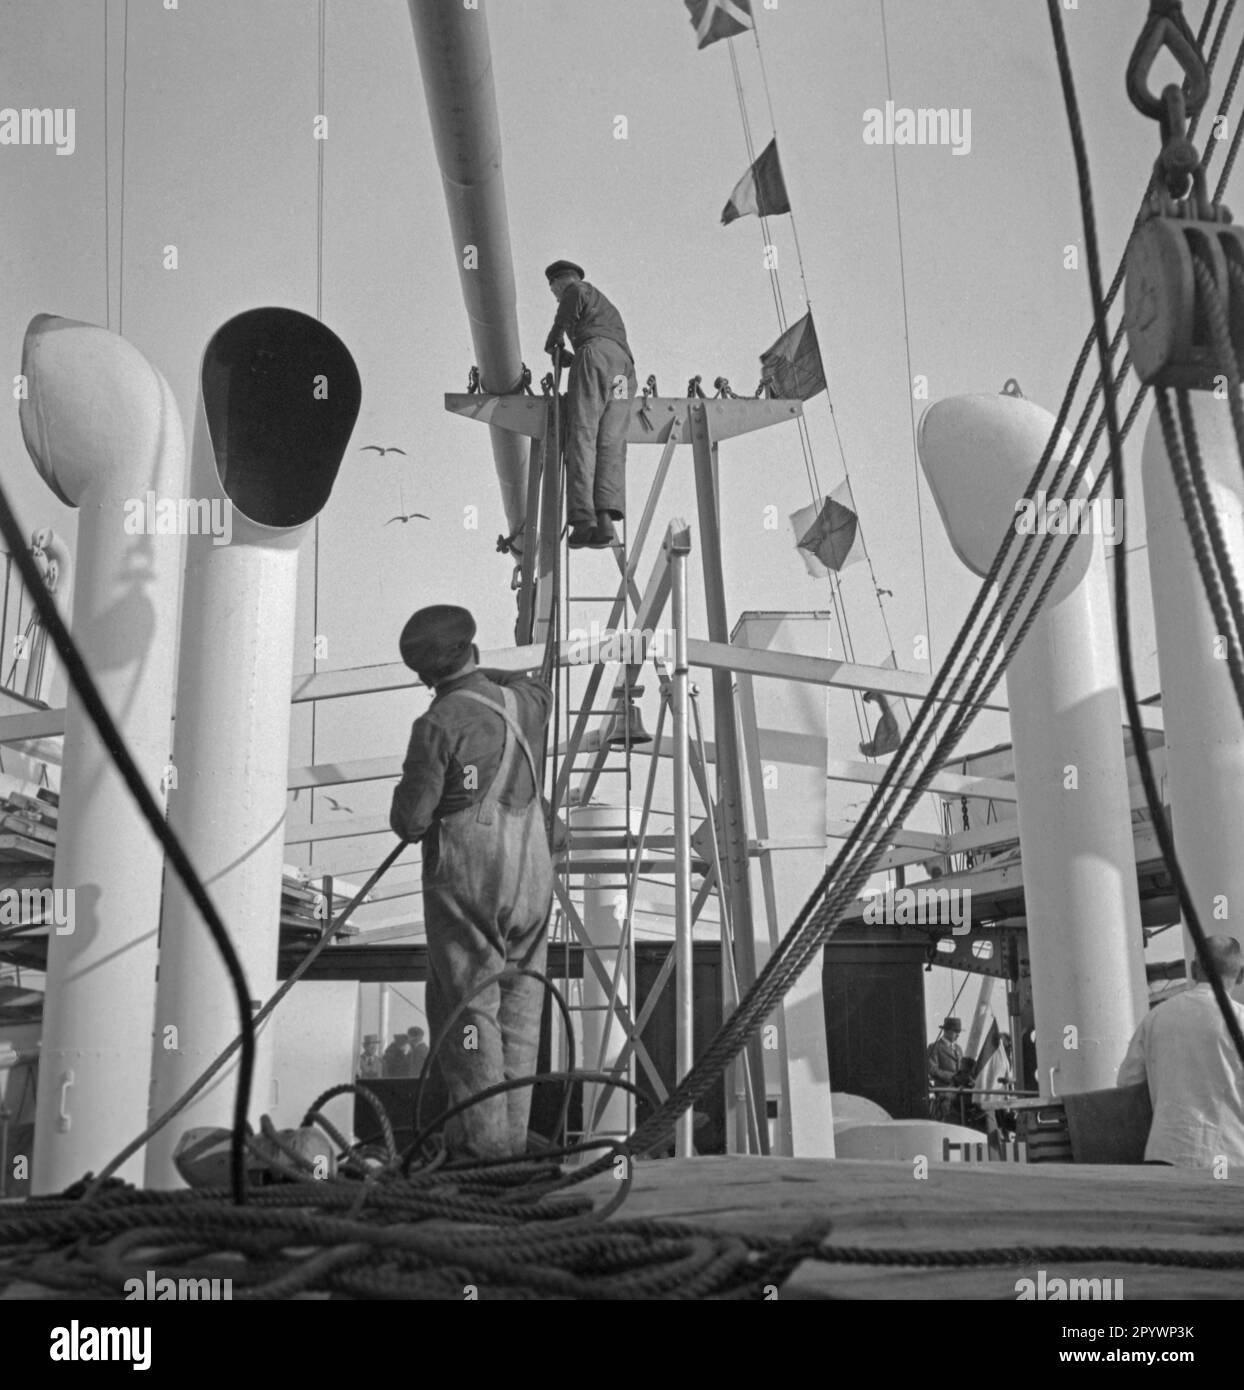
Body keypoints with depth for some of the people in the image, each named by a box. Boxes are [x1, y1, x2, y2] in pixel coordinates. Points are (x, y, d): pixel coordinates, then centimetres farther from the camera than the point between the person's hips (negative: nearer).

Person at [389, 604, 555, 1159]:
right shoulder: (523, 700, 6)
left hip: (465, 877, -6)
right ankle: (512, 1133, 16)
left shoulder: (437, 724, -13)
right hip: (532, 872, 6)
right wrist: (482, 672, 40)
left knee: (468, 1006, 1)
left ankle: (483, 1138, 1)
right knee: (517, 1006, 11)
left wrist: (404, 803, 9)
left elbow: (410, 821, -13)